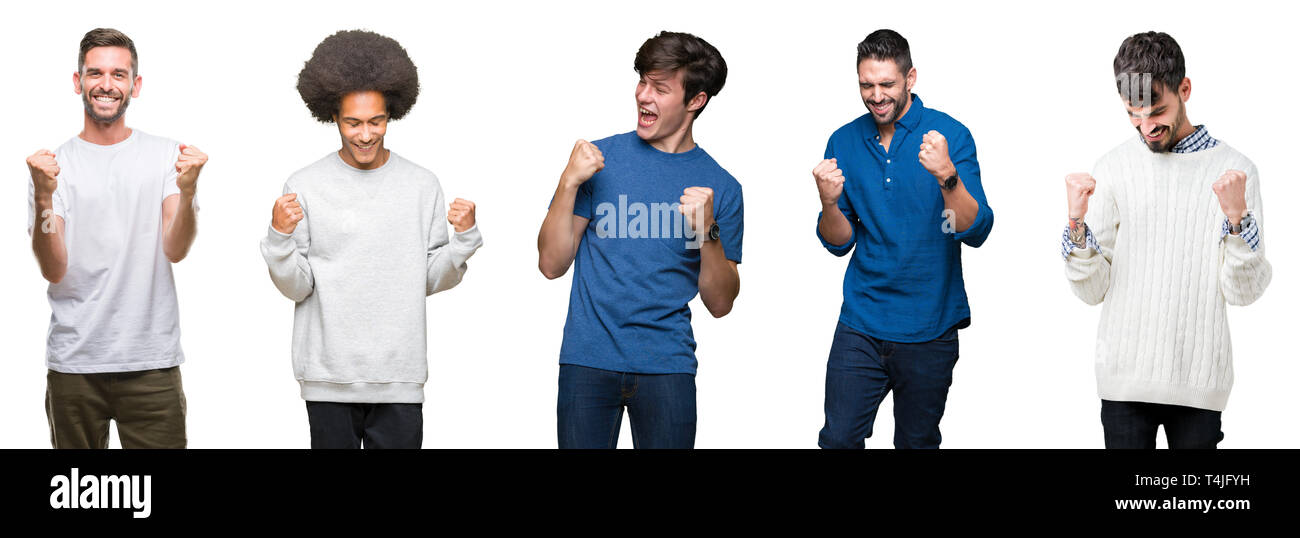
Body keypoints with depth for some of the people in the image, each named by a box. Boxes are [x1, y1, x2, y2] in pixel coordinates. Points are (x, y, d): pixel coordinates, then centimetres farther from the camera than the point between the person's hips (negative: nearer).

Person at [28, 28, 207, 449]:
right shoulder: (53, 164, 5)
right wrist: (43, 196, -18)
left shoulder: (165, 156, 4)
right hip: (73, 362, 1)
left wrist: (187, 191, -24)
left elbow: (175, 250, -6)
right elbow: (53, 270, -4)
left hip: (152, 361, 0)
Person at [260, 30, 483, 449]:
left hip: (400, 380, 1)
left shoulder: (422, 186, 4)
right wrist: (280, 236, -18)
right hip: (328, 378, -1)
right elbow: (296, 287, -1)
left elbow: (432, 280, 6)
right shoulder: (304, 187, 0)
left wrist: (464, 237, -9)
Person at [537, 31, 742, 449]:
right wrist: (570, 182, -12)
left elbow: (720, 303, 3)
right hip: (588, 360, 0)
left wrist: (708, 231, -13)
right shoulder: (600, 157, 2)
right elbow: (552, 264, 0)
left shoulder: (721, 188, 3)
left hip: (666, 366, 0)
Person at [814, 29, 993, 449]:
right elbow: (839, 244, 5)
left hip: (929, 328, -2)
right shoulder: (844, 142, 3)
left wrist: (947, 175, -32)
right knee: (838, 439, -2)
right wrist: (829, 203, -16)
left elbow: (976, 232, -16)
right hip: (860, 324, 2)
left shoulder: (948, 135, -7)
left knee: (917, 442, 11)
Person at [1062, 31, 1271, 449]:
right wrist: (1076, 222, -16)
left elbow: (1243, 292, -5)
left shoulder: (1233, 170, -1)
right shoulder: (1113, 168, 2)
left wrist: (1237, 217, -19)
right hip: (1124, 378, 1)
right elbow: (1092, 289, -1)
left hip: (1199, 381, -1)